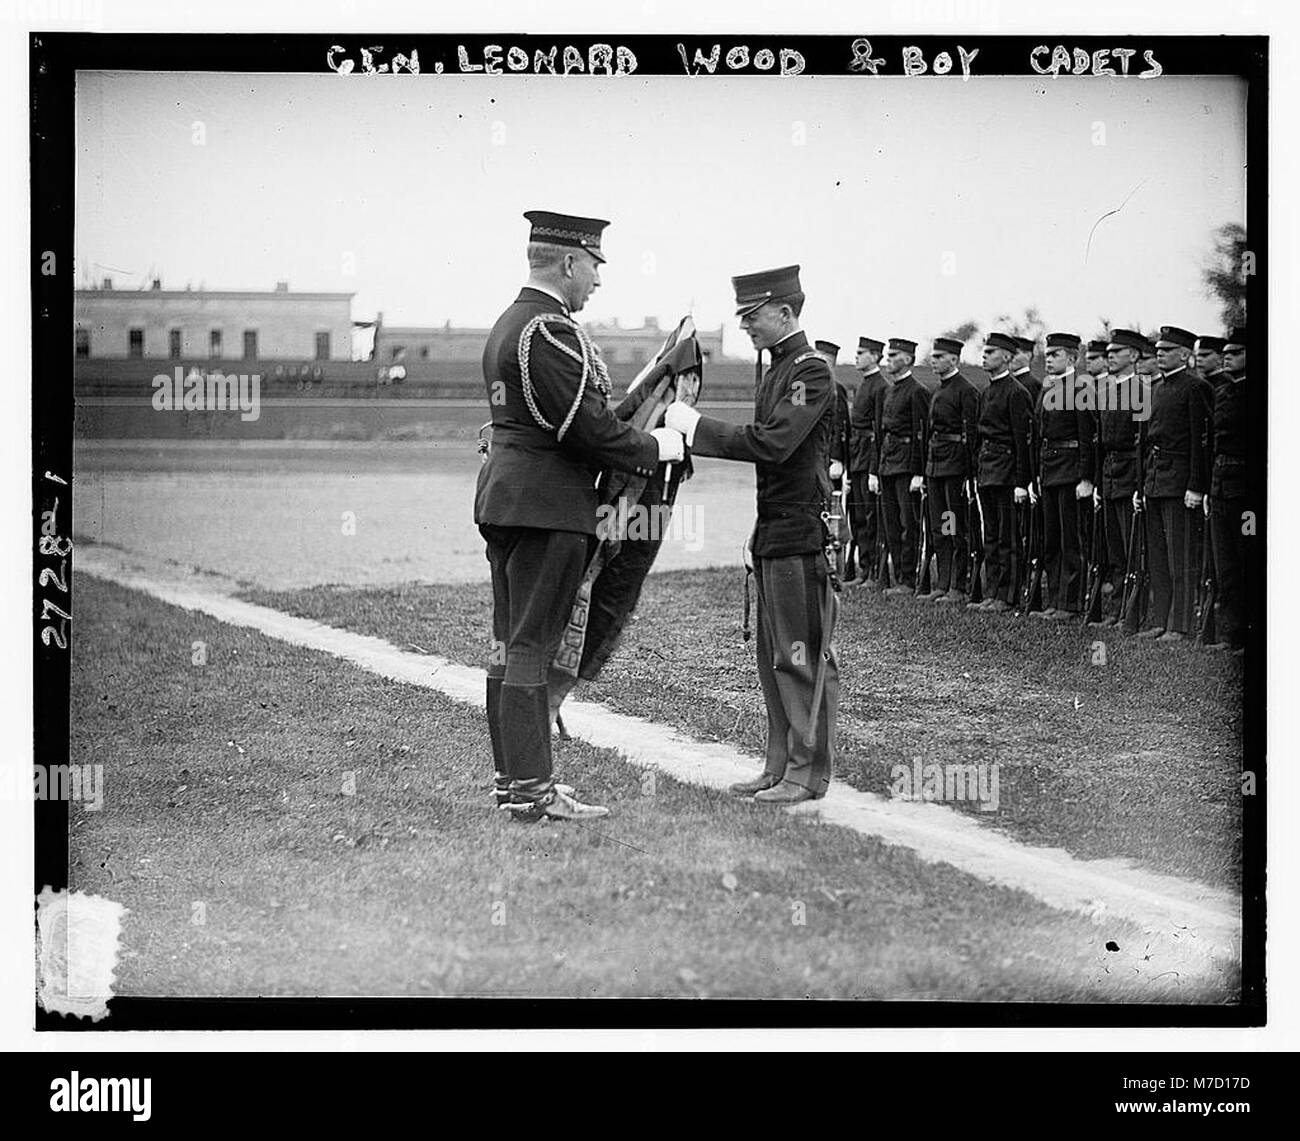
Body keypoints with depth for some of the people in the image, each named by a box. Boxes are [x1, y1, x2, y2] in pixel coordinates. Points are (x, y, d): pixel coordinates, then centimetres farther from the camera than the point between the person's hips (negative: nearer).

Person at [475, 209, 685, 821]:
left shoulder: (508, 325, 17)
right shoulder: (551, 332, -16)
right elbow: (588, 424, -20)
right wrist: (655, 448, -6)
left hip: (502, 493, 10)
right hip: (547, 503, -10)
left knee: (509, 643, 12)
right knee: (533, 644, -8)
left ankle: (513, 777, 18)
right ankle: (530, 790, -6)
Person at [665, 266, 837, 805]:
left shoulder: (810, 371, -14)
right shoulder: (778, 367, 16)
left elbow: (772, 442, -23)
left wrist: (695, 426, -18)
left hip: (800, 531, -10)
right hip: (773, 531, 10)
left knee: (802, 655, -4)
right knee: (773, 654, 12)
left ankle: (809, 773, 1)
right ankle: (780, 765, 19)